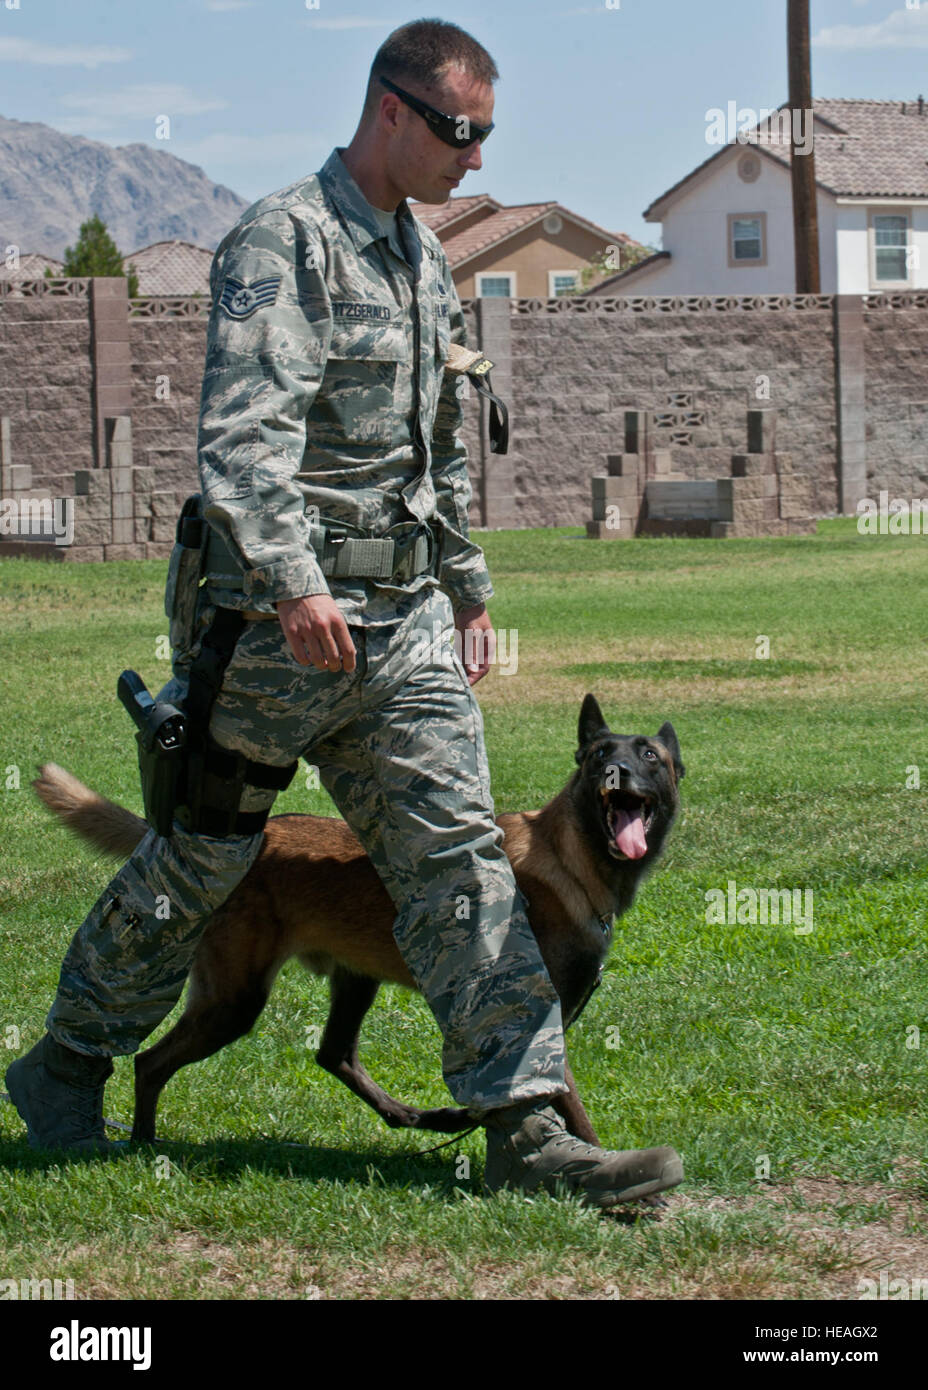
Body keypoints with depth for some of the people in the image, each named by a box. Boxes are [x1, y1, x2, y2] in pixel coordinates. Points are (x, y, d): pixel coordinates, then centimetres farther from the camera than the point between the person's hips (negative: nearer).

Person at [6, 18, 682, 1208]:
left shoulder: (424, 260, 16)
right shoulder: (283, 242, -12)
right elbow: (241, 433, -25)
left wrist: (468, 588, 27)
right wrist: (295, 582, -35)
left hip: (404, 617, 7)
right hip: (276, 617, -7)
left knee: (457, 850, -4)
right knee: (199, 860, 5)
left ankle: (524, 1129, -10)